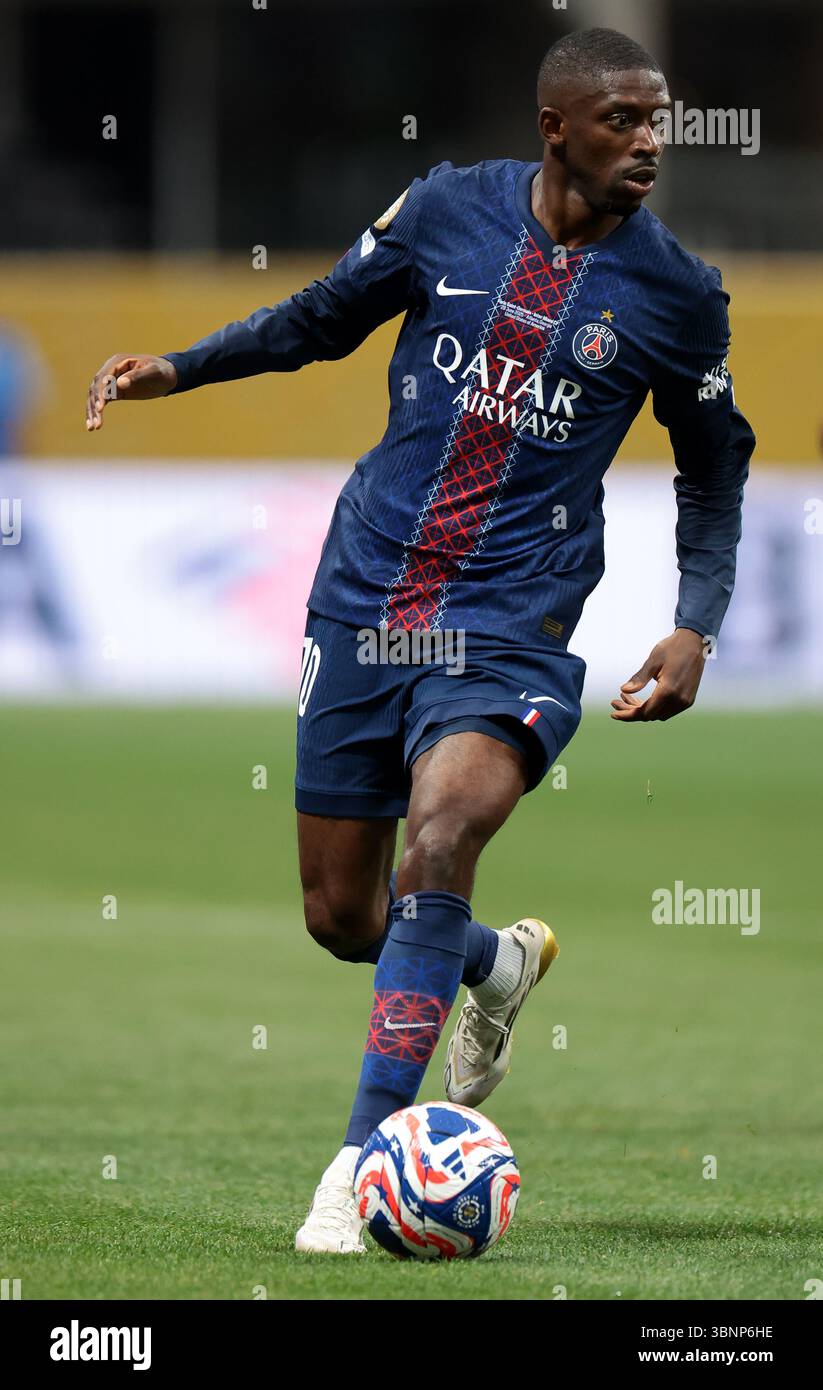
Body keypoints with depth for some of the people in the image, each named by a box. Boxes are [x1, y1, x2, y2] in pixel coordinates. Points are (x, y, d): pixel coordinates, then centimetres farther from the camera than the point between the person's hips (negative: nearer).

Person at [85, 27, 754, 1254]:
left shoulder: (676, 293, -2)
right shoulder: (449, 210, 0)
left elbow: (713, 472, 12)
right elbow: (322, 320, 16)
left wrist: (697, 626, 0)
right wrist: (180, 368, 4)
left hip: (510, 619, -3)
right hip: (366, 592, 3)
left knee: (440, 839, -28)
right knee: (340, 916, 8)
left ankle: (368, 1152, -23)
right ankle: (500, 965, 42)